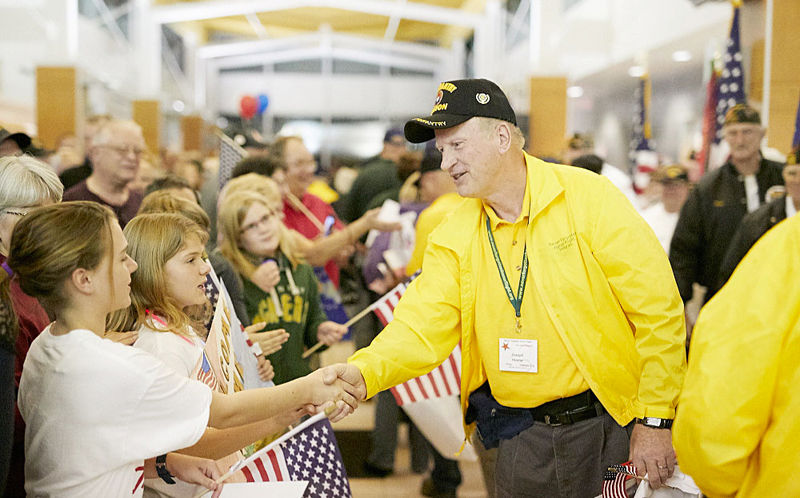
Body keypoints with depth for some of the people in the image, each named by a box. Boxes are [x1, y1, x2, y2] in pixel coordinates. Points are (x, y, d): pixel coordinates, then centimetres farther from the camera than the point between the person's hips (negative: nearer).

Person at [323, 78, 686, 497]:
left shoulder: (588, 197, -10)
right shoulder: (453, 236, 2)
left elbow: (659, 310, -11)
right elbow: (423, 324, -7)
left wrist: (654, 421, -12)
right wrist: (365, 372, -27)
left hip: (610, 427, -3)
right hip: (521, 437, 4)